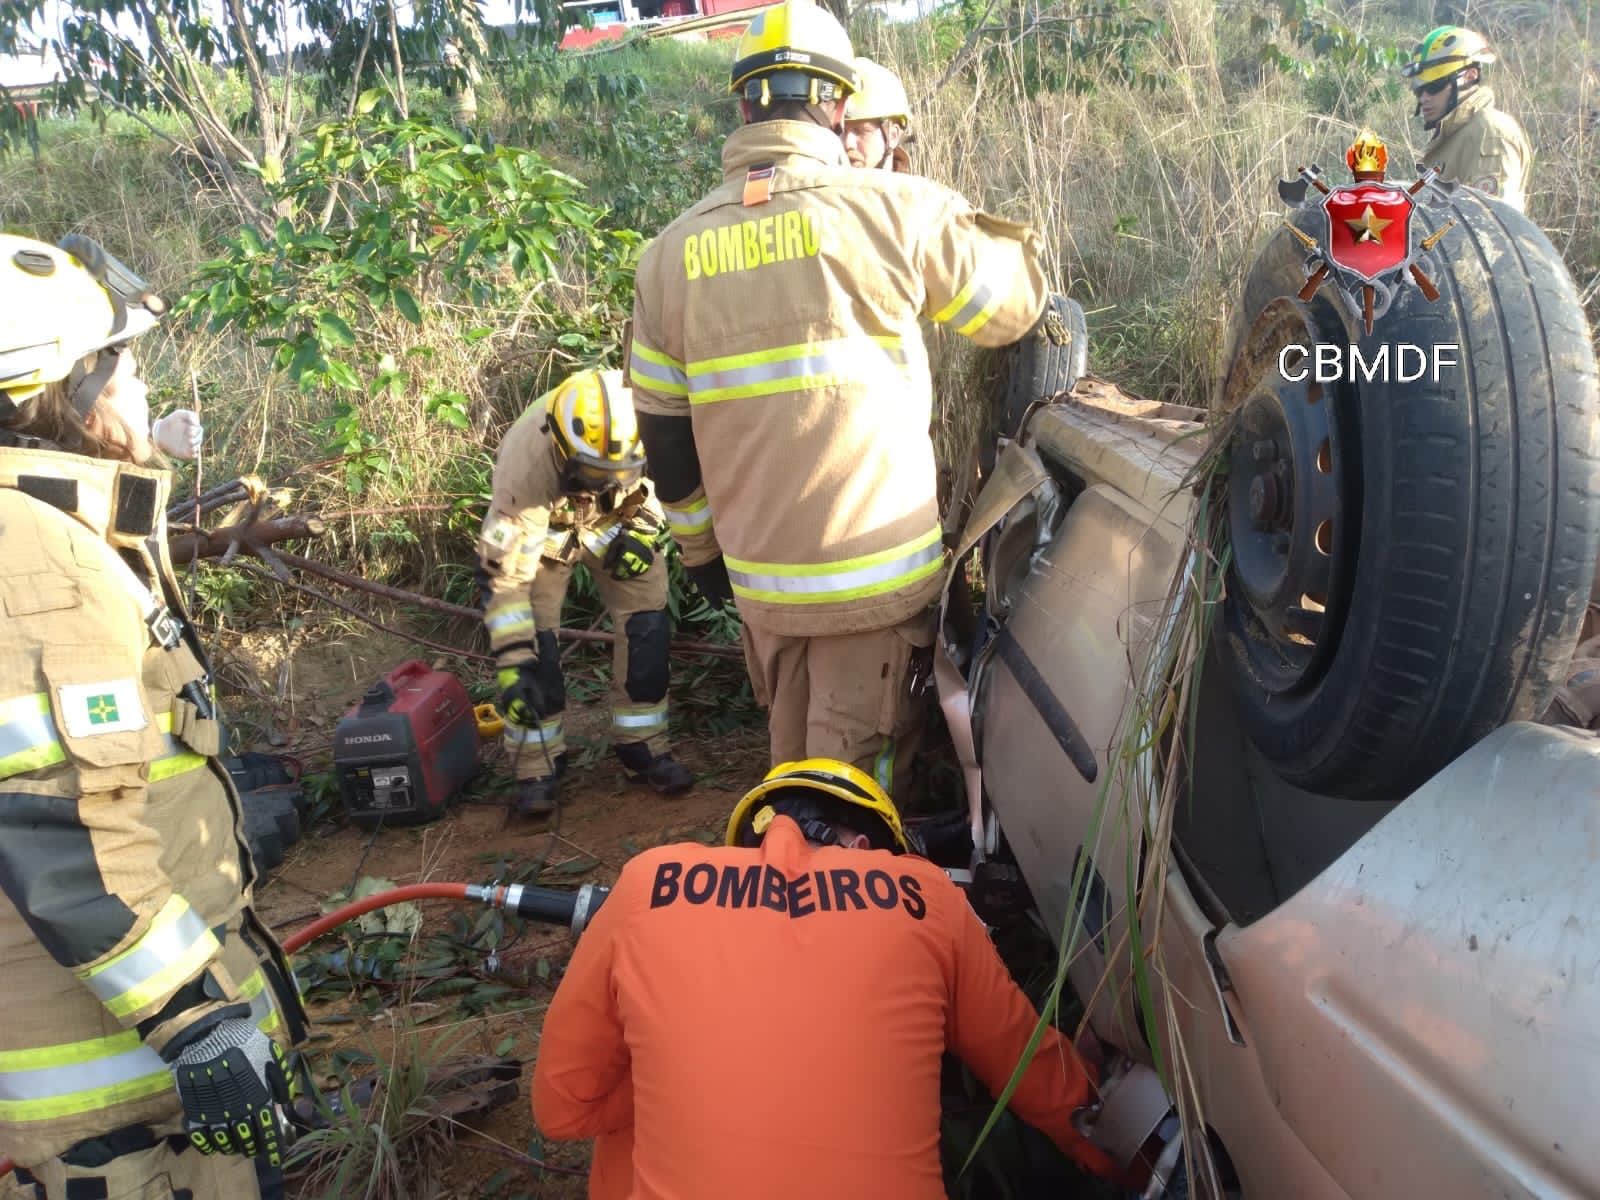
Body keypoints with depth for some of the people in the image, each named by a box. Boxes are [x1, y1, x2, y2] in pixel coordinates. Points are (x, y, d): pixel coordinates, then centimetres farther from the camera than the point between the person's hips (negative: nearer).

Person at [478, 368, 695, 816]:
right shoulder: (526, 464, -42)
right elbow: (503, 573, -36)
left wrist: (642, 529, -19)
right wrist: (513, 667, -37)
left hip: (615, 522, 3)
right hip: (542, 530, -2)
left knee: (647, 627, -8)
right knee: (533, 643, -14)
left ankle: (643, 745, 9)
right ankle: (537, 766, 2)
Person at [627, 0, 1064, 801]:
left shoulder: (672, 250, 2)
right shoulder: (893, 207, -10)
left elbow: (664, 433, 6)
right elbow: (1019, 303, 4)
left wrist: (700, 548, 19)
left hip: (759, 577, 4)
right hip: (876, 571, -4)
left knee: (792, 758, 23)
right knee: (856, 774, 10)